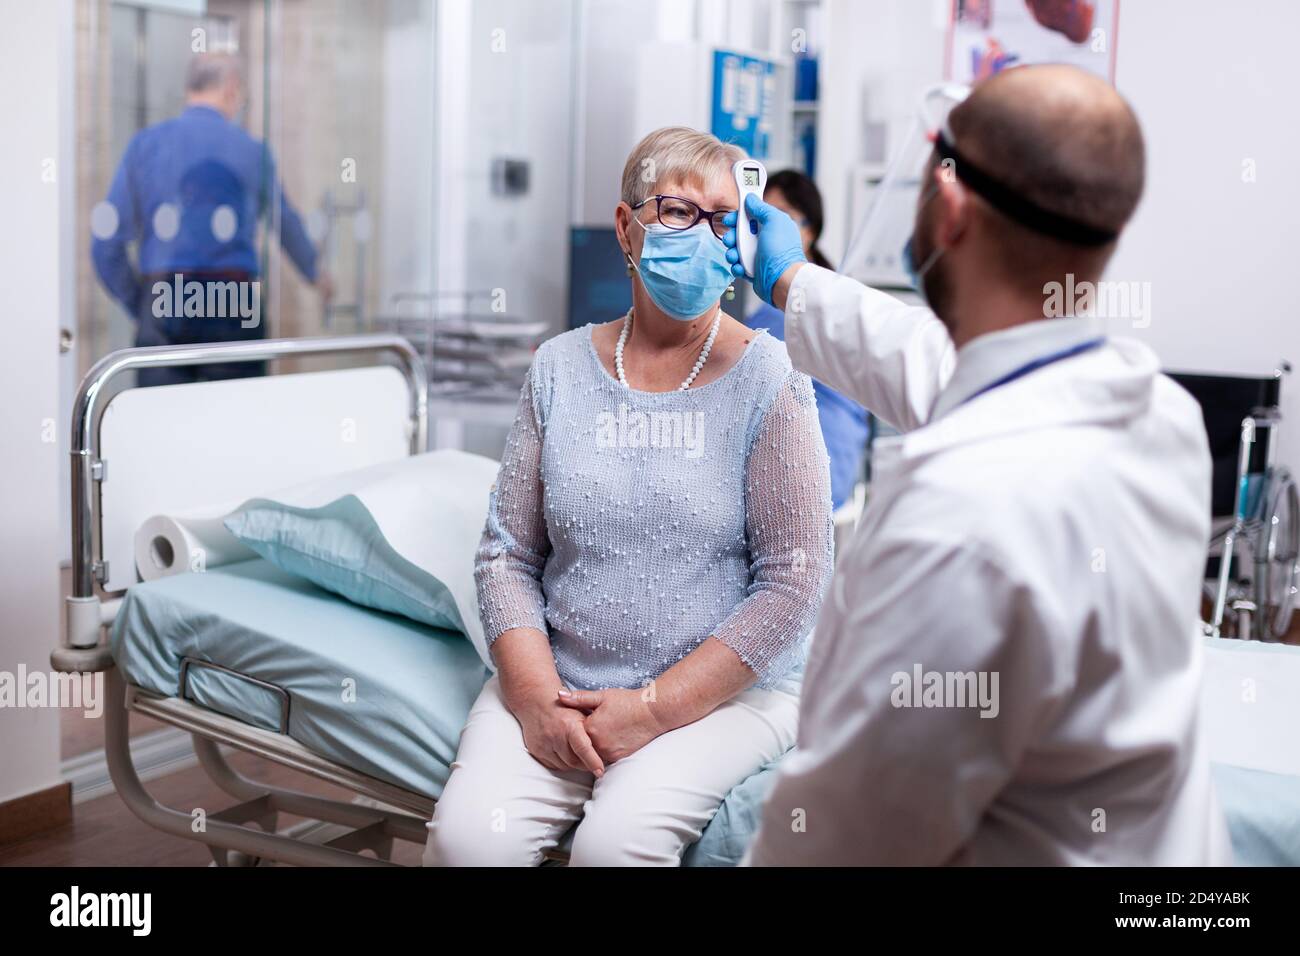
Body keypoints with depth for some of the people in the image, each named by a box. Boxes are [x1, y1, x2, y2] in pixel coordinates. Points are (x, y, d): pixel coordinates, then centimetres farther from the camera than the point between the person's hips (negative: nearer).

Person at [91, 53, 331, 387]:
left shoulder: (145, 144, 6)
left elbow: (106, 242, 3)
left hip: (161, 308, 1)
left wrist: (139, 308, 14)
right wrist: (316, 274, 41)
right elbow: (288, 225, 23)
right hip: (232, 309, -1)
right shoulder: (251, 149, 6)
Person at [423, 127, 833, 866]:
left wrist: (654, 708, -13)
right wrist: (536, 696, -10)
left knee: (616, 840, -28)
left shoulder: (769, 381, -4)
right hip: (557, 683, 3)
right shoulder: (561, 368, 6)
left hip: (725, 692, -2)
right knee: (468, 835, -21)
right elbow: (508, 555, 6)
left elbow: (794, 584, -8)